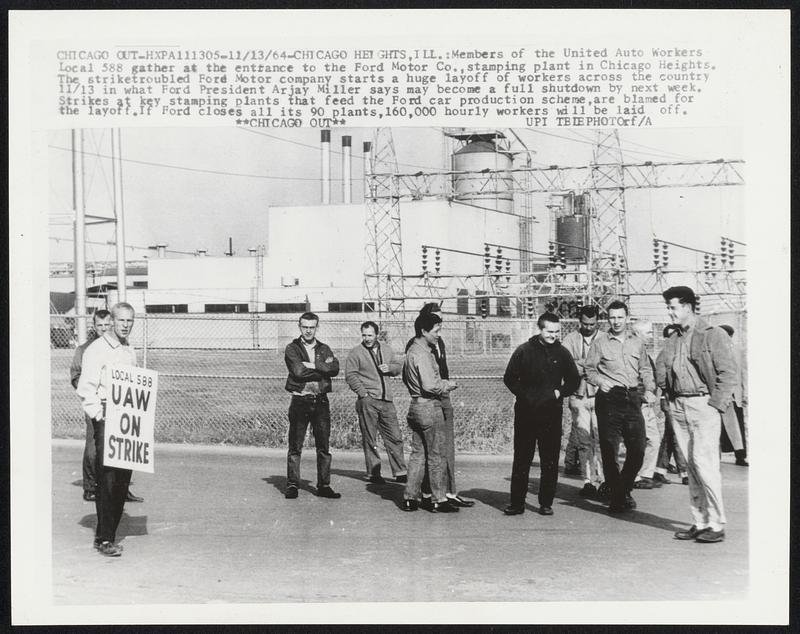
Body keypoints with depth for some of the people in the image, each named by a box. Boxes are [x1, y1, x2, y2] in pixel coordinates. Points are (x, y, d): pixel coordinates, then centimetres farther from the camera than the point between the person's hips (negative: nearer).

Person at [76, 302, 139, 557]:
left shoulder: (130, 352, 17)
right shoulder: (96, 350, -6)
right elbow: (85, 389, -11)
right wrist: (99, 417, -17)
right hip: (106, 420, -7)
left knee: (123, 480, 7)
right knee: (107, 481, -10)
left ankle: (109, 534, 16)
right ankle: (104, 539, -5)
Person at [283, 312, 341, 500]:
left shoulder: (324, 349, 14)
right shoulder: (292, 349, 3)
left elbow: (335, 369, -5)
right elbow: (298, 371, -14)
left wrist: (313, 366, -13)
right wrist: (323, 368, -8)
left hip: (321, 401, 3)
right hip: (300, 400, -3)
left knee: (323, 446, 5)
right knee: (295, 446, -1)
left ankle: (324, 486, 11)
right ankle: (292, 485, 6)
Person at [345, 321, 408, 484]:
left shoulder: (387, 350, 15)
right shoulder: (356, 353, -1)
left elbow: (398, 367, 23)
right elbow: (350, 375, -6)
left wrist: (390, 367, 0)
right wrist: (363, 393, -15)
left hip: (386, 401, 5)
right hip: (368, 401, -4)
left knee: (395, 437, 4)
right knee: (369, 440, 1)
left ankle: (400, 472, 11)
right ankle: (373, 473, 9)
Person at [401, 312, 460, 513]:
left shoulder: (412, 350, 12)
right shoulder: (422, 353, -18)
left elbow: (405, 378, 22)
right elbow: (430, 385, -25)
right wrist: (448, 385, -7)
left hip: (415, 405, 9)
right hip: (429, 407, -9)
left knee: (418, 453, 14)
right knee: (436, 455, 0)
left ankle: (410, 498, 17)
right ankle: (438, 500, 7)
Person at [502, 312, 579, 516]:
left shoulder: (562, 353, 6)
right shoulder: (524, 351, 0)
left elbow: (574, 380, 14)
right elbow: (509, 378, 5)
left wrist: (560, 392, -1)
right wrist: (524, 395, -4)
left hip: (552, 413, 1)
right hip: (526, 413, -1)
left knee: (550, 461, 3)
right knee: (521, 459, 3)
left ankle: (546, 503, 13)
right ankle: (517, 503, 10)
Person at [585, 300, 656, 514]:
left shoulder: (637, 342, 13)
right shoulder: (600, 342, 2)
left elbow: (645, 369, 19)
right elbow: (589, 370, 5)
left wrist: (649, 389, 4)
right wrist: (599, 382, -14)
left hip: (632, 398, 4)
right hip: (609, 400, -3)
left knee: (638, 449, 3)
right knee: (609, 451, -2)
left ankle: (624, 490, 25)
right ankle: (615, 498, 9)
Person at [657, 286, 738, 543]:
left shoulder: (712, 335, -5)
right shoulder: (673, 339, 14)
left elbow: (728, 373, -8)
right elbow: (660, 369, 19)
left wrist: (715, 405, -13)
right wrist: (669, 395, 6)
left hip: (703, 404, -6)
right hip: (678, 406, 6)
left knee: (704, 464, -10)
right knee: (691, 466, 7)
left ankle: (716, 525, -1)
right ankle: (699, 522, 13)